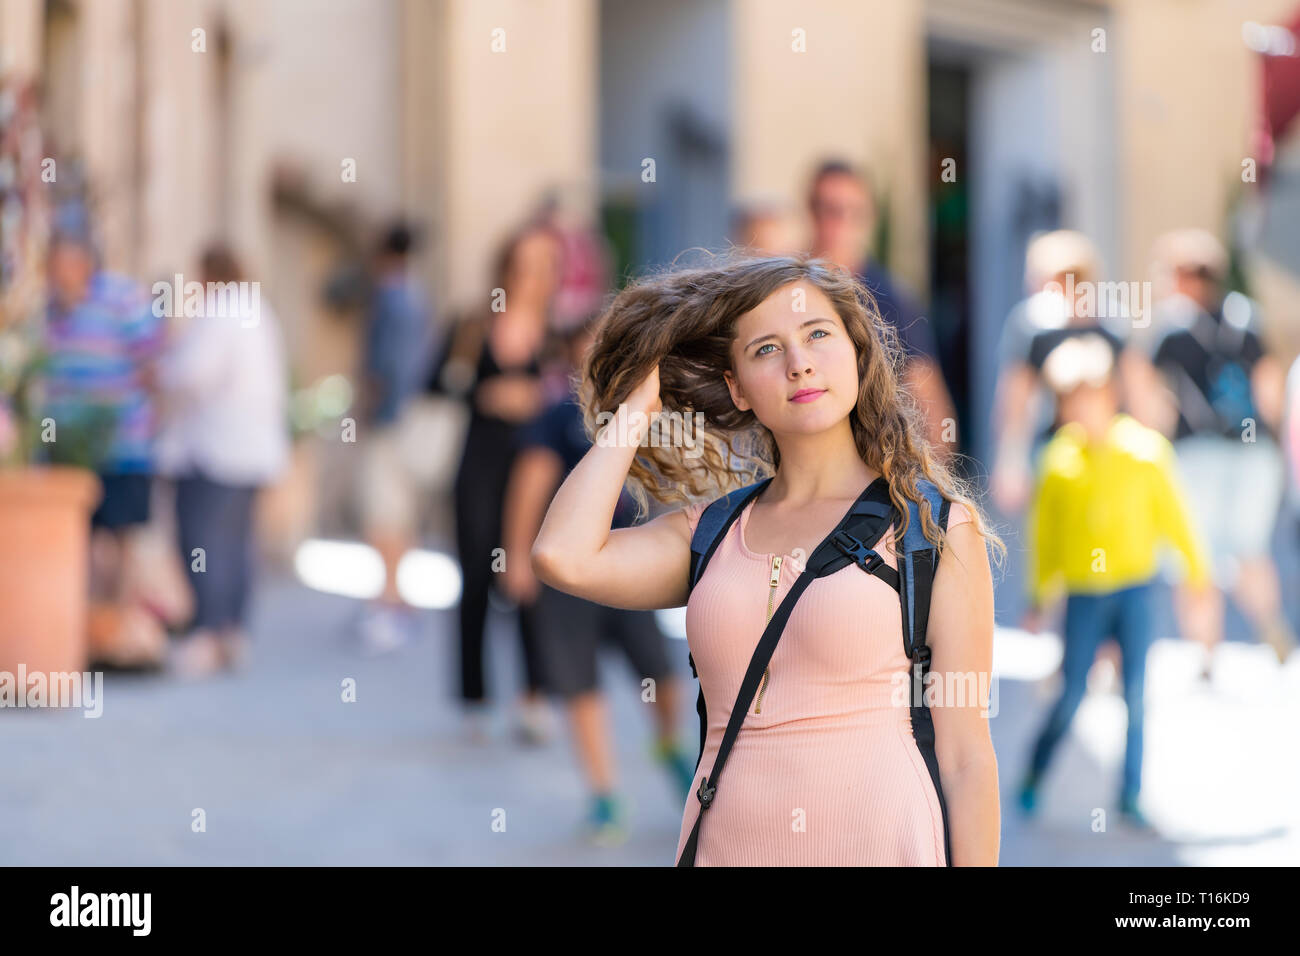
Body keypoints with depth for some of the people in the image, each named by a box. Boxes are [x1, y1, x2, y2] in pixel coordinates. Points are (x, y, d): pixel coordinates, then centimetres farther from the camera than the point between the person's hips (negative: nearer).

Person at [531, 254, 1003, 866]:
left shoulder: (933, 526, 0)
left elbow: (966, 758, -3)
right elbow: (562, 557, -9)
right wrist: (635, 408, 3)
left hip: (879, 840, -3)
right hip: (724, 842, 3)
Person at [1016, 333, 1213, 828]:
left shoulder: (1144, 449, -5)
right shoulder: (1060, 458, -3)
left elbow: (1171, 510, 6)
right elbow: (1046, 530, 7)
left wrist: (1195, 565, 10)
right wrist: (1040, 596, 12)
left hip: (1134, 587, 0)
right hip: (1083, 593, 0)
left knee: (1135, 694, 1)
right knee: (1073, 692, 0)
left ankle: (1131, 797, 10)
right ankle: (1035, 774, 21)